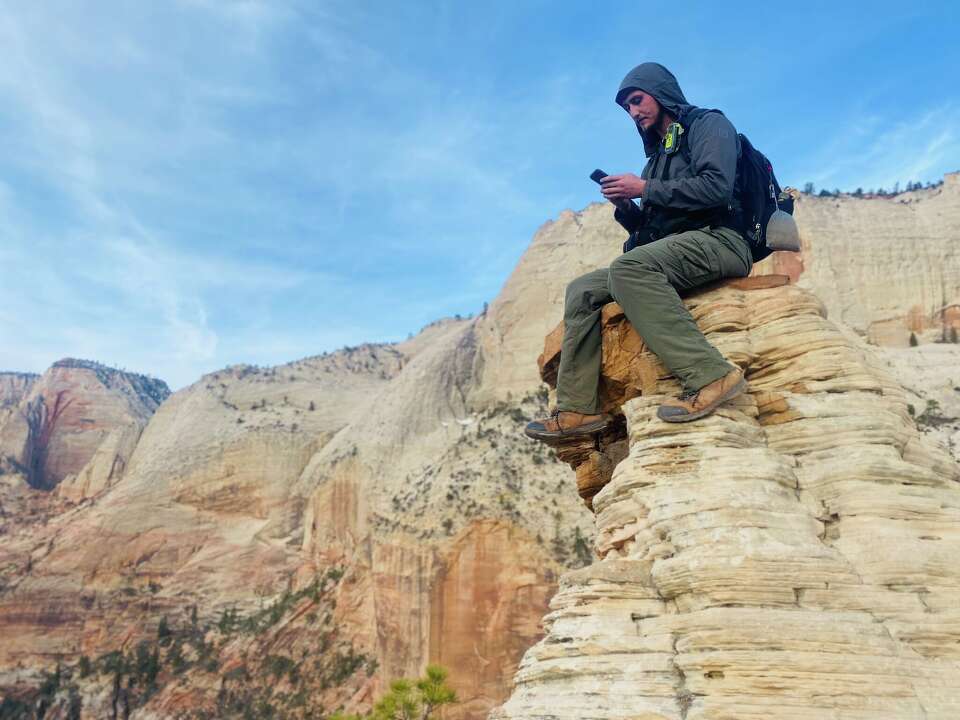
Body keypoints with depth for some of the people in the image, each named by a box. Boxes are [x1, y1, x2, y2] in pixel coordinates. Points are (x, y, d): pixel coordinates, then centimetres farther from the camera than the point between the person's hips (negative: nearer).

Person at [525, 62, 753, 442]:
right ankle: (578, 408, -9)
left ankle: (709, 376, -41)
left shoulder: (708, 125, 4)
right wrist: (625, 207, 4)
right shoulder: (657, 158, 28)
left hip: (718, 240, -9)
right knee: (583, 289, 0)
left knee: (627, 268, -34)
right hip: (672, 251, 9)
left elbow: (716, 187, -15)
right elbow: (647, 230, 24)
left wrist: (645, 189, -11)